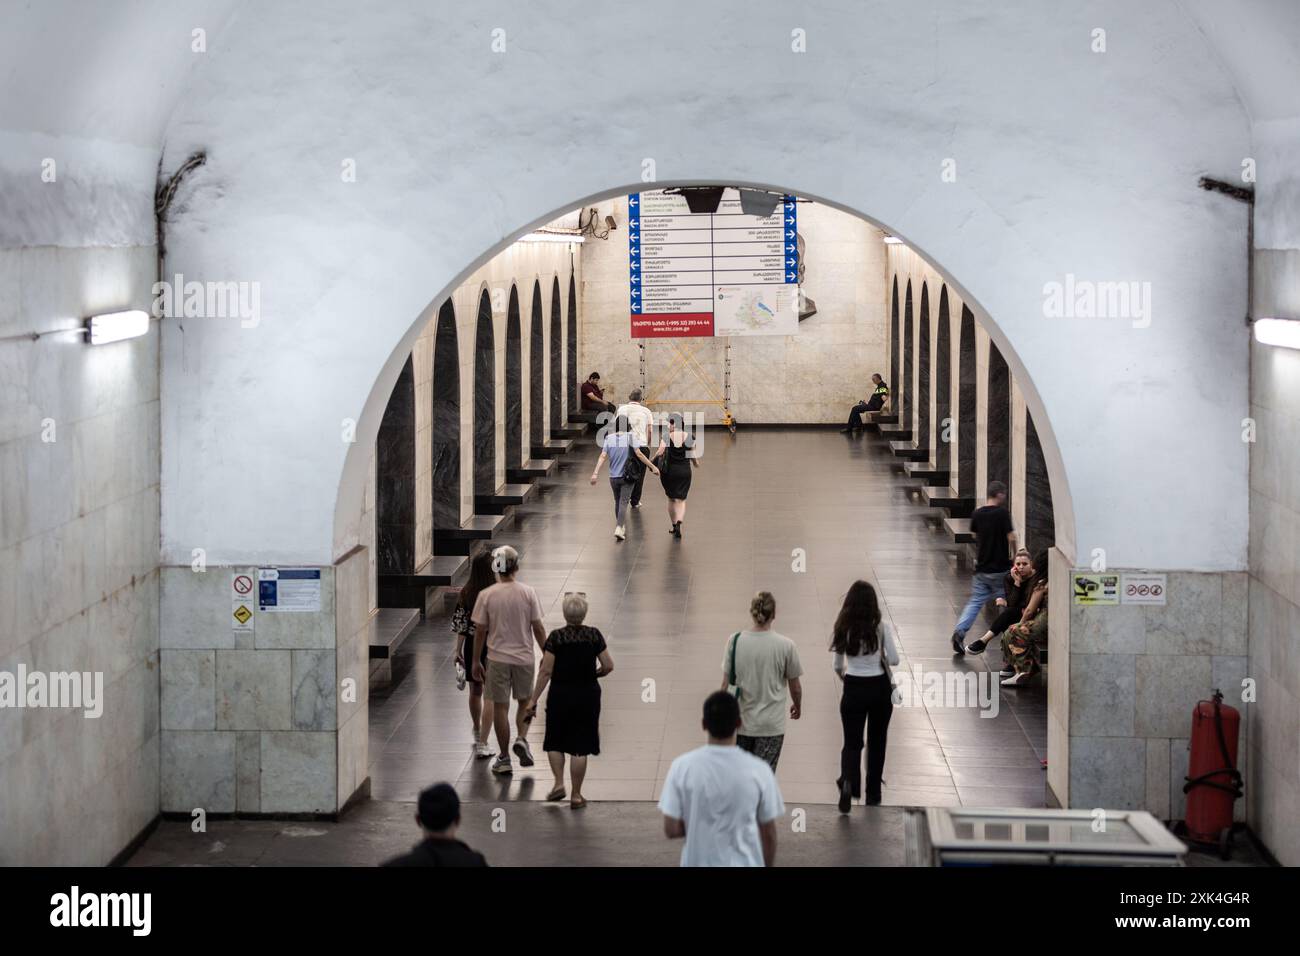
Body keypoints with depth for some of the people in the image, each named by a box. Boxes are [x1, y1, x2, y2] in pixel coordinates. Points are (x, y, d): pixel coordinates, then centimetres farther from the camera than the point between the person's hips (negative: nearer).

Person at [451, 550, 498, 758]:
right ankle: (482, 743, -5)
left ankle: (478, 732, 42)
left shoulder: (466, 593, -6)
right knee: (490, 696, 1)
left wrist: (458, 651, 6)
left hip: (472, 645, 4)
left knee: (475, 692, 21)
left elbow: (460, 625, -3)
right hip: (493, 647, -4)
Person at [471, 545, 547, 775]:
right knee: (525, 702, 20)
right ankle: (521, 739, -2)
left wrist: (476, 662, 6)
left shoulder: (486, 595, -8)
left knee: (500, 707, 7)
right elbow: (538, 628, -3)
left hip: (497, 658, -1)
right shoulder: (528, 593, -6)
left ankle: (504, 759, 11)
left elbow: (480, 631, -4)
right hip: (524, 657, 1)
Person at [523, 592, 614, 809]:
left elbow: (546, 671, -13)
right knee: (580, 746, 7)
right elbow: (608, 666, -4)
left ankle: (559, 783, 7)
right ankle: (576, 795, 11)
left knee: (555, 742, 19)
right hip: (587, 695, 1)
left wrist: (533, 700, -6)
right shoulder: (594, 635, -7)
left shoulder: (556, 637, -13)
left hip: (560, 696, -1)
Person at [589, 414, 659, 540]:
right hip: (627, 477, -3)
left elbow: (603, 456, -7)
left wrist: (596, 473, -10)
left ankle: (620, 527, 29)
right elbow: (639, 454, -12)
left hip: (613, 477, 3)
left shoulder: (609, 438, 0)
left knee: (617, 502, 19)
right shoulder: (630, 437, -8)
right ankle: (619, 528, -19)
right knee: (623, 502, -4)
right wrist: (652, 467, -5)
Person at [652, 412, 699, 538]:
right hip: (685, 471, 1)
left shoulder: (667, 437, -12)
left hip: (669, 471, -1)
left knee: (671, 499, 16)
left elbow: (660, 452, -21)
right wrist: (696, 463, 24)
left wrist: (654, 461, -2)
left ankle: (674, 526, 26)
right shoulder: (689, 438, -4)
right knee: (681, 499, 6)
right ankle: (679, 522, -19)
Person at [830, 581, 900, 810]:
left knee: (852, 742, 8)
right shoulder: (882, 627, -11)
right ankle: (873, 793, 23)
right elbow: (893, 659, -10)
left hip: (853, 689, 0)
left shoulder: (842, 628, -6)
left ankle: (848, 781, -20)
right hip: (880, 688, 0)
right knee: (876, 742, 17)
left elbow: (837, 665, 3)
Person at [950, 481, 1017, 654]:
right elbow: (1011, 537, -15)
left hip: (981, 567, 4)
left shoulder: (977, 513, 3)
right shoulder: (1002, 513, -13)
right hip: (1000, 568, -4)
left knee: (975, 602, 6)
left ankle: (960, 631, -11)